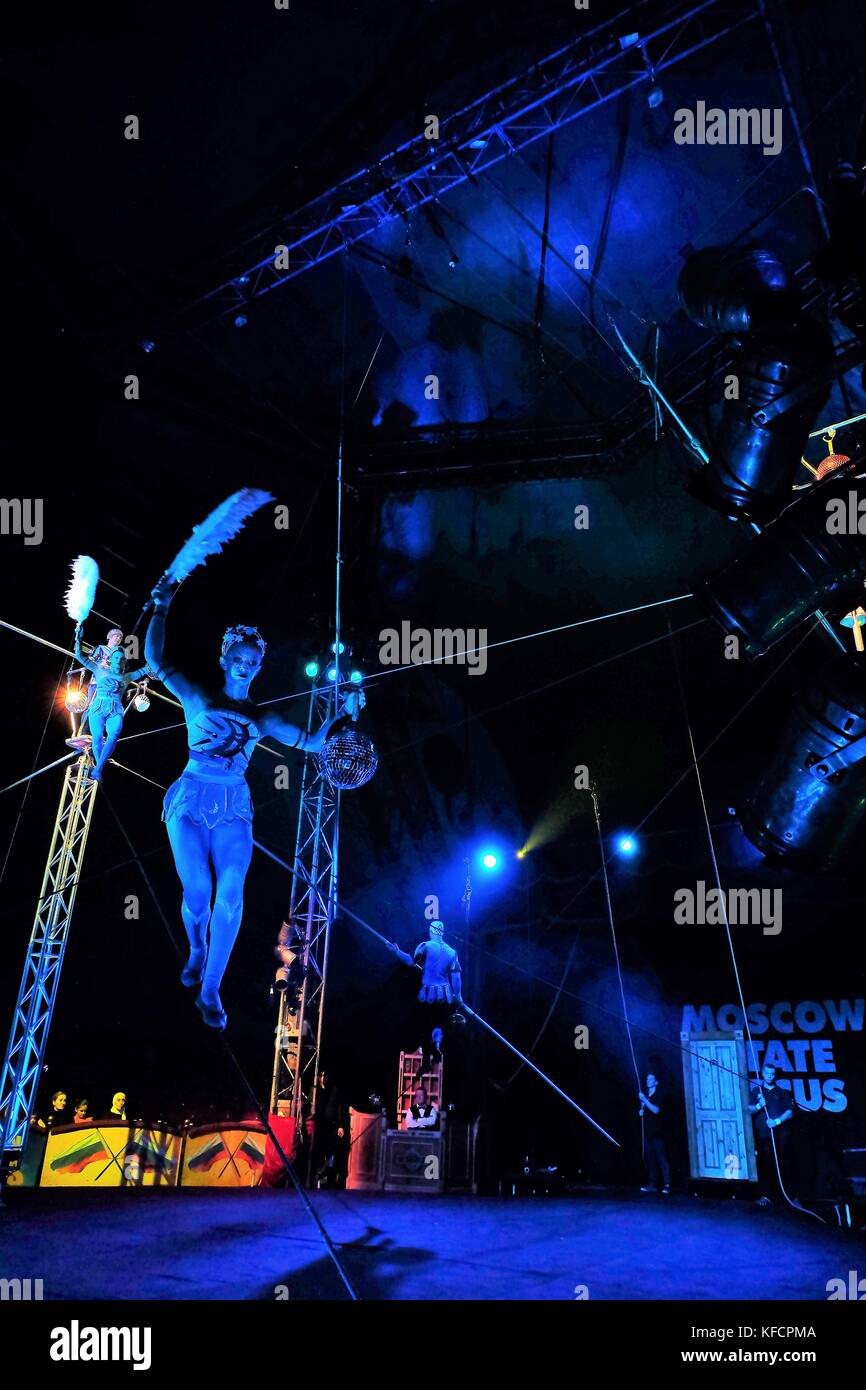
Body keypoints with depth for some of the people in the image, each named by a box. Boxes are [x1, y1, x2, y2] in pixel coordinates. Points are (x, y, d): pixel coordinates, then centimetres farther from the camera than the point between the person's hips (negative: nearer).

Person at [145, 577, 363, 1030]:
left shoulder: (261, 717, 15)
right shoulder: (198, 698, 9)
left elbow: (313, 743, 15)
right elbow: (156, 660, 2)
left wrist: (345, 713, 4)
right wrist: (161, 608, -2)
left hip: (234, 809, 2)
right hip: (190, 802, -2)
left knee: (230, 894, -15)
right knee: (197, 894, -9)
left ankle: (210, 990, -4)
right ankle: (197, 953, 26)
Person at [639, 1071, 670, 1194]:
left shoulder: (660, 1095, -2)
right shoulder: (644, 1095, 16)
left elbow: (656, 1110, -15)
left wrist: (644, 1100, -18)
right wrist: (641, 1112, 6)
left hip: (658, 1132, -6)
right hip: (648, 1132, 6)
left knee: (662, 1158, -9)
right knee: (649, 1158, 4)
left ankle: (666, 1185, -10)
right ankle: (652, 1184, 9)